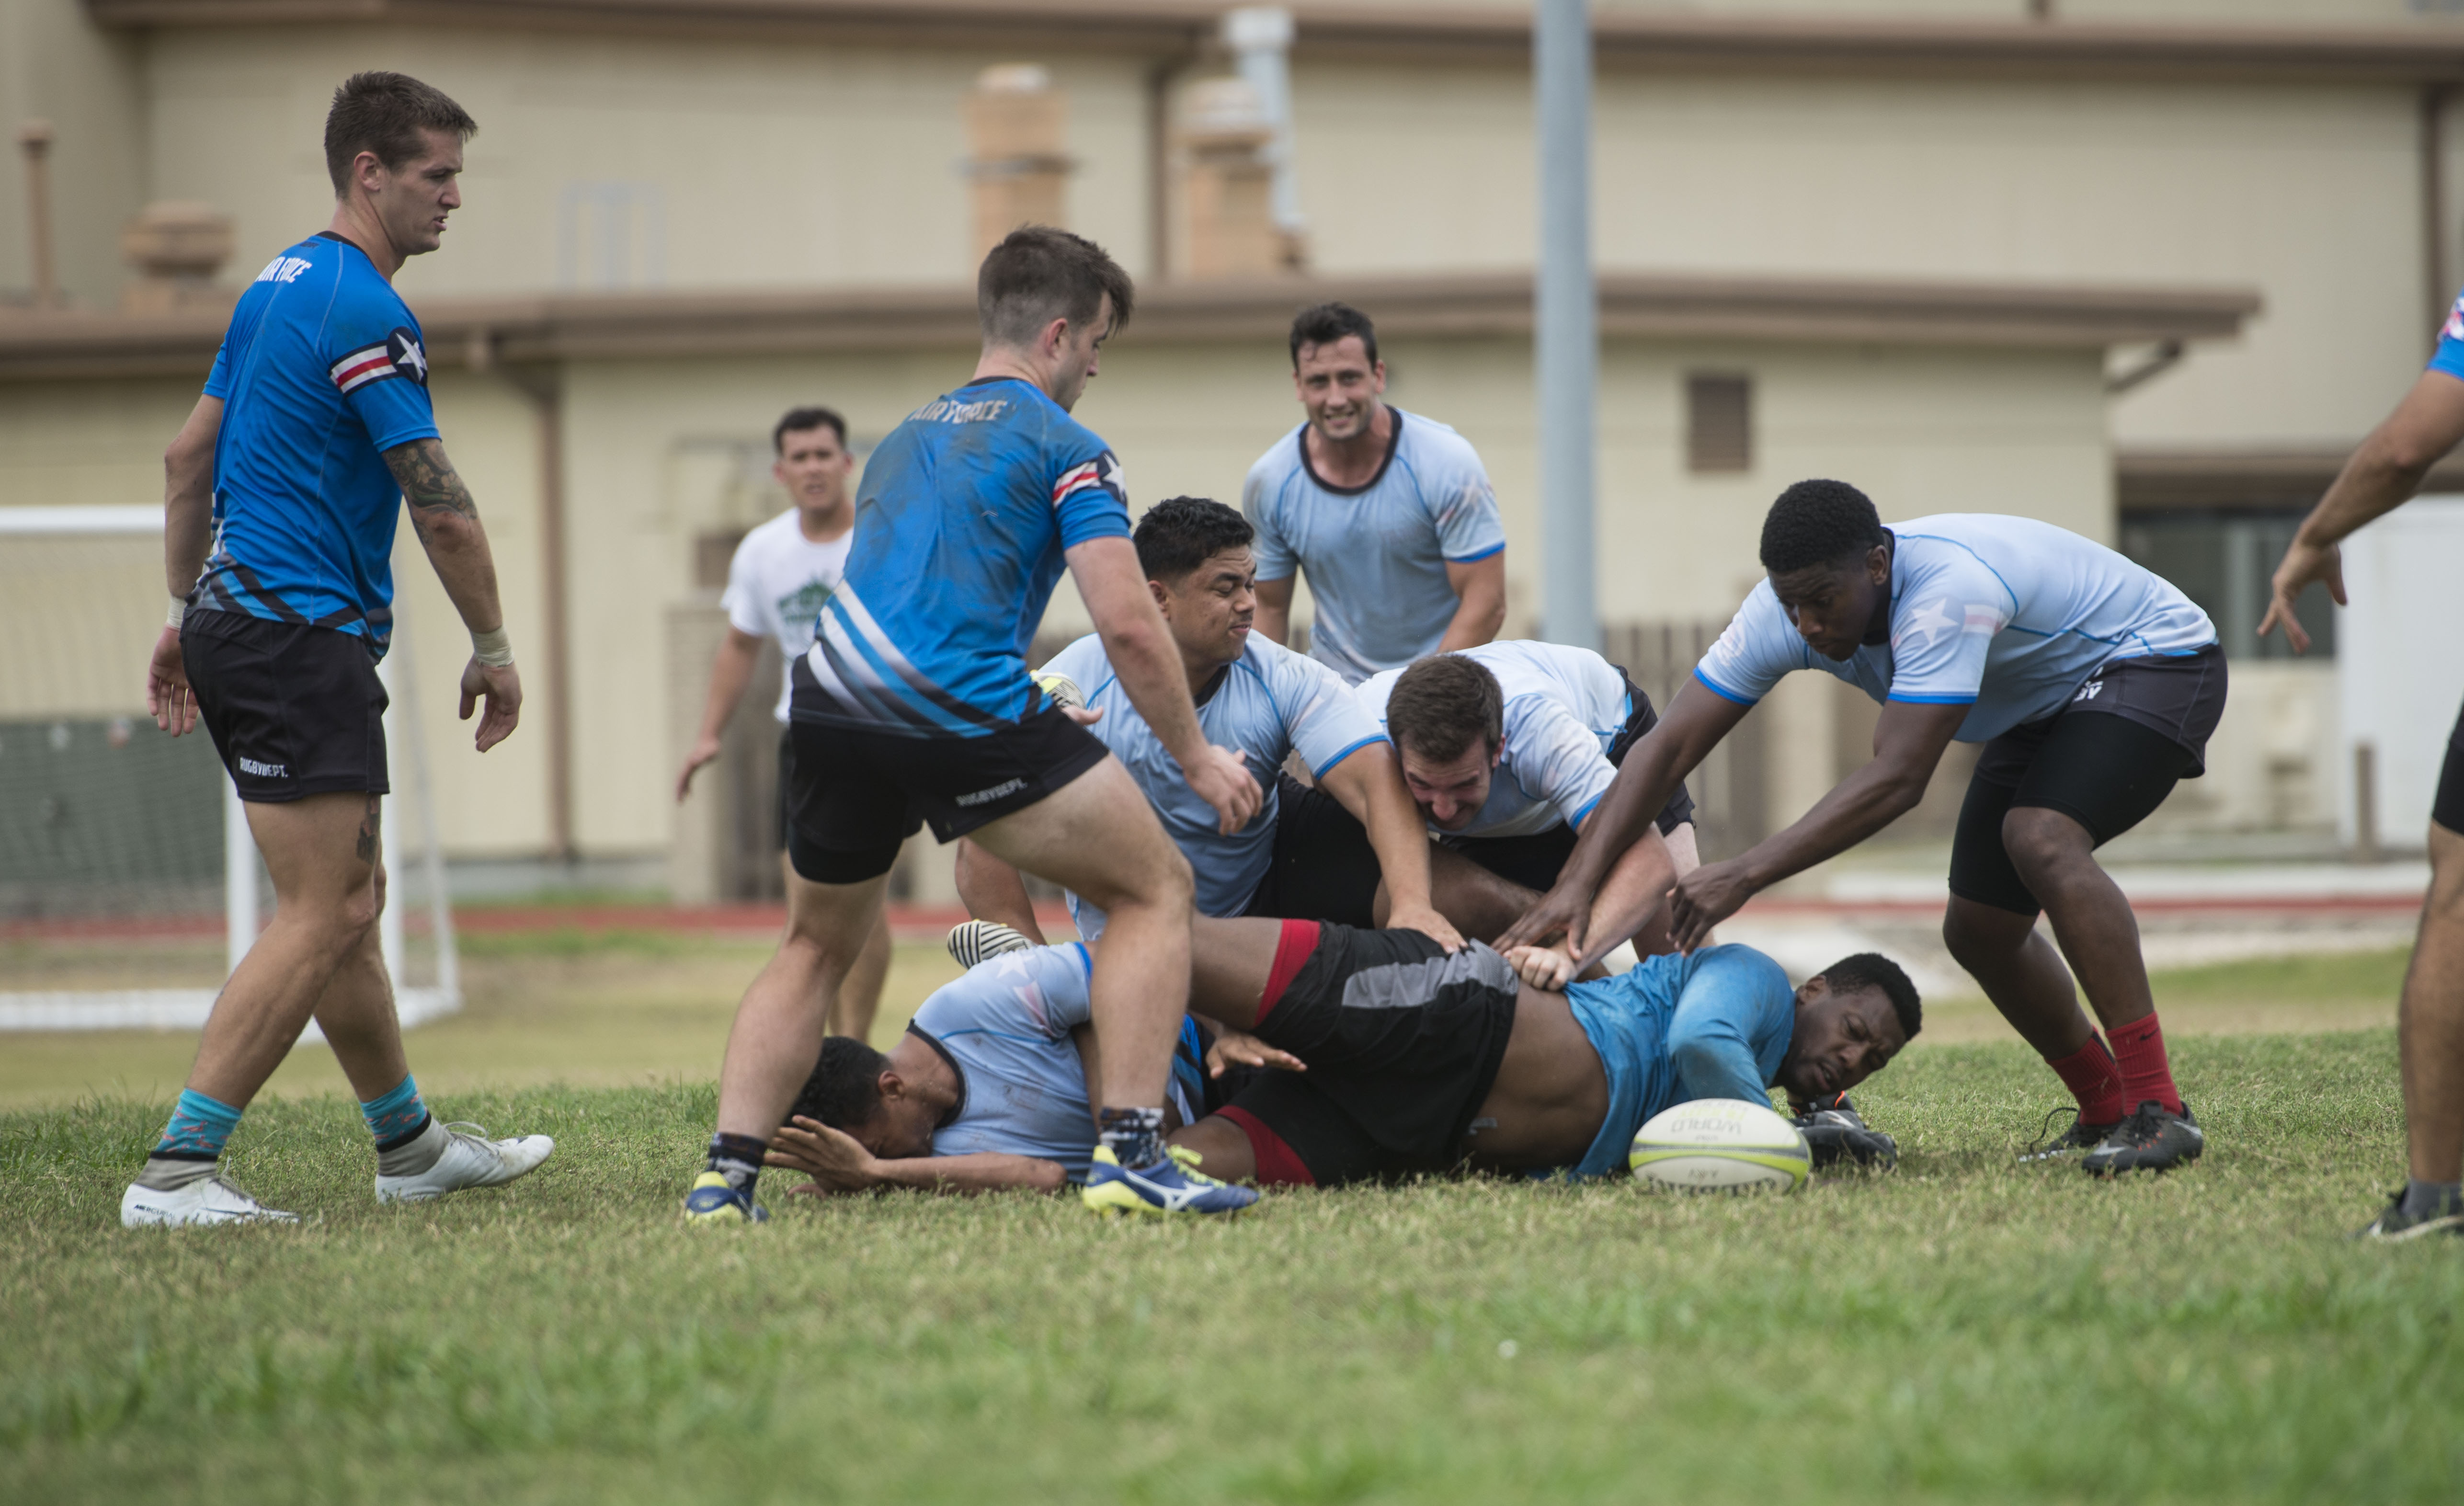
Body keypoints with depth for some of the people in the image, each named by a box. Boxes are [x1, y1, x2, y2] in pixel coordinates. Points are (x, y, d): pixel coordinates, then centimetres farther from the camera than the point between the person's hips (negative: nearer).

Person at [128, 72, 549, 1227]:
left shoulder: (280, 285, 15)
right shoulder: (363, 310, -16)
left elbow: (189, 457, 20)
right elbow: (440, 506, -16)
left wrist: (184, 615, 24)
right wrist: (492, 649, -5)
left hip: (238, 615, 10)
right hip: (300, 634, -10)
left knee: (352, 902, 17)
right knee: (320, 920, -11)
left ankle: (411, 1145, 27)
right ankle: (174, 1173, -16)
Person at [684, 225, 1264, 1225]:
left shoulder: (905, 439, 29)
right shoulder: (1062, 446, 6)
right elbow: (1127, 625, -3)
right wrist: (1196, 758, 7)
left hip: (830, 696, 7)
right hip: (964, 707, -7)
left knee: (816, 947, 26)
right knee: (1155, 888, 6)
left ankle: (726, 1174, 11)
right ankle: (1129, 1152, -6)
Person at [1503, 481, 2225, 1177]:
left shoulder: (1949, 590, -39)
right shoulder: (1787, 606, -17)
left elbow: (1898, 780, -44)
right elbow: (1667, 748, -18)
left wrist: (1745, 875, -48)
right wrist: (1577, 884, -30)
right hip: (2042, 707, 9)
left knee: (2041, 838, -32)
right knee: (1979, 930, 5)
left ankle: (2159, 1110, -30)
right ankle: (2105, 1114, 23)